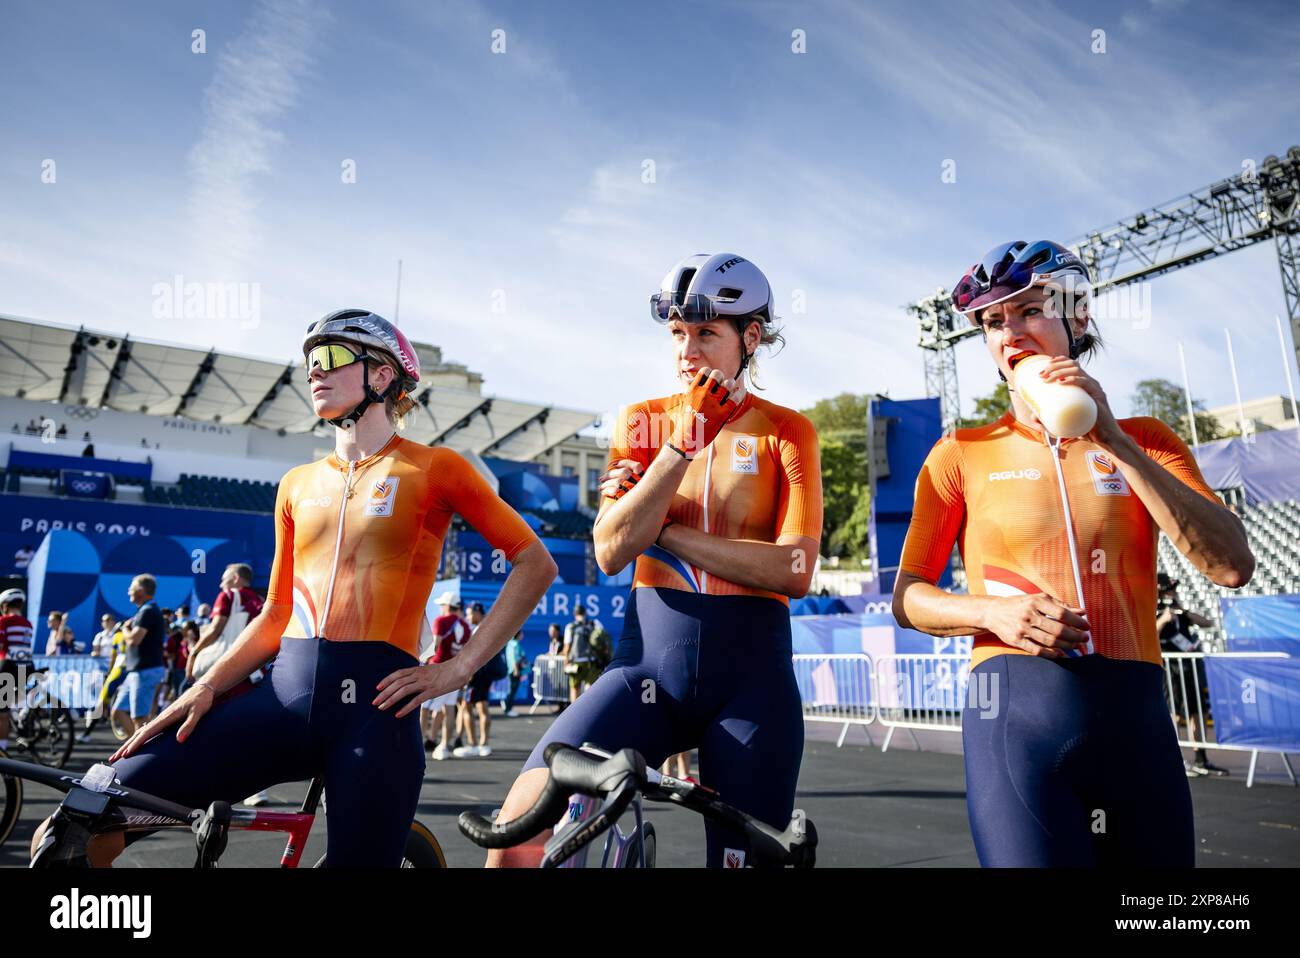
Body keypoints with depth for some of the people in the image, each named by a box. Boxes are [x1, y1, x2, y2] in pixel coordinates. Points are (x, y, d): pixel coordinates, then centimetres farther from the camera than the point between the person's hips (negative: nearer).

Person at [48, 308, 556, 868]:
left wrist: (460, 669, -6)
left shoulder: (434, 468, 2)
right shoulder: (298, 485, 16)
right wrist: (204, 689, 2)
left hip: (374, 702, -4)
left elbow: (535, 563, 0)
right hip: (287, 695, 4)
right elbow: (275, 615, 18)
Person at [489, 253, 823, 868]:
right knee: (520, 823, -15)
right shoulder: (643, 422, 6)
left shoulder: (786, 432, 2)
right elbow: (610, 552, -7)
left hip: (750, 674, 0)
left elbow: (794, 570, -11)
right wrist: (685, 441, -15)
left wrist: (662, 531, -12)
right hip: (649, 661, 1)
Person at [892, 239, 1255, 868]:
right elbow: (907, 598, 3)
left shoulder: (1145, 442, 9)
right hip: (1012, 712, -2)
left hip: (1136, 715, 3)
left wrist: (1113, 440, -11)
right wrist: (994, 612, -16)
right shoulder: (962, 454, 3)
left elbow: (1232, 567, -6)